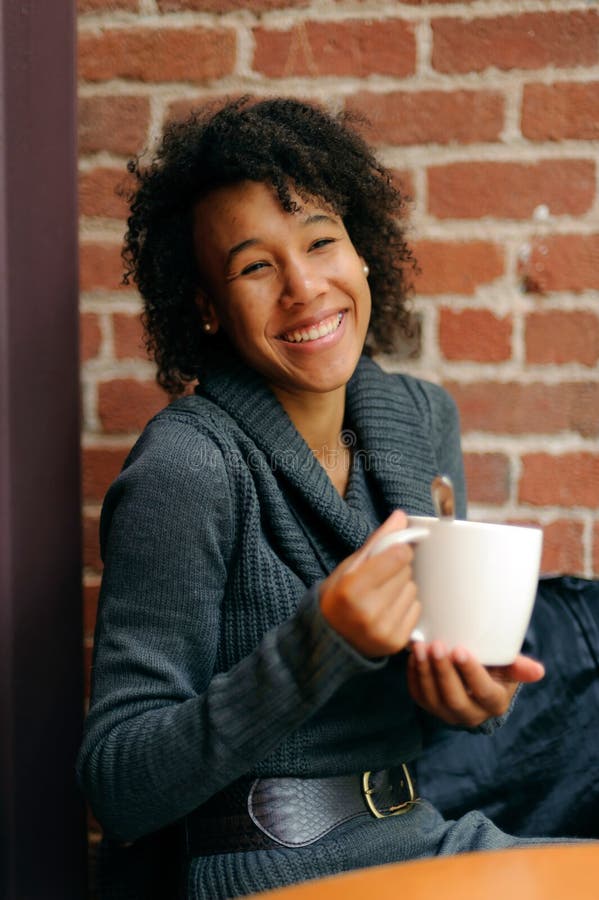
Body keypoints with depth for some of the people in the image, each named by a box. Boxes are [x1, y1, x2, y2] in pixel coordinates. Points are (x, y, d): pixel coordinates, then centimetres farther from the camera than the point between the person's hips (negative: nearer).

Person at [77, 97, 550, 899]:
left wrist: (481, 691, -10)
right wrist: (320, 646, -28)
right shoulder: (186, 470, -17)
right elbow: (115, 787, -17)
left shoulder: (422, 418, 4)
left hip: (432, 834, 7)